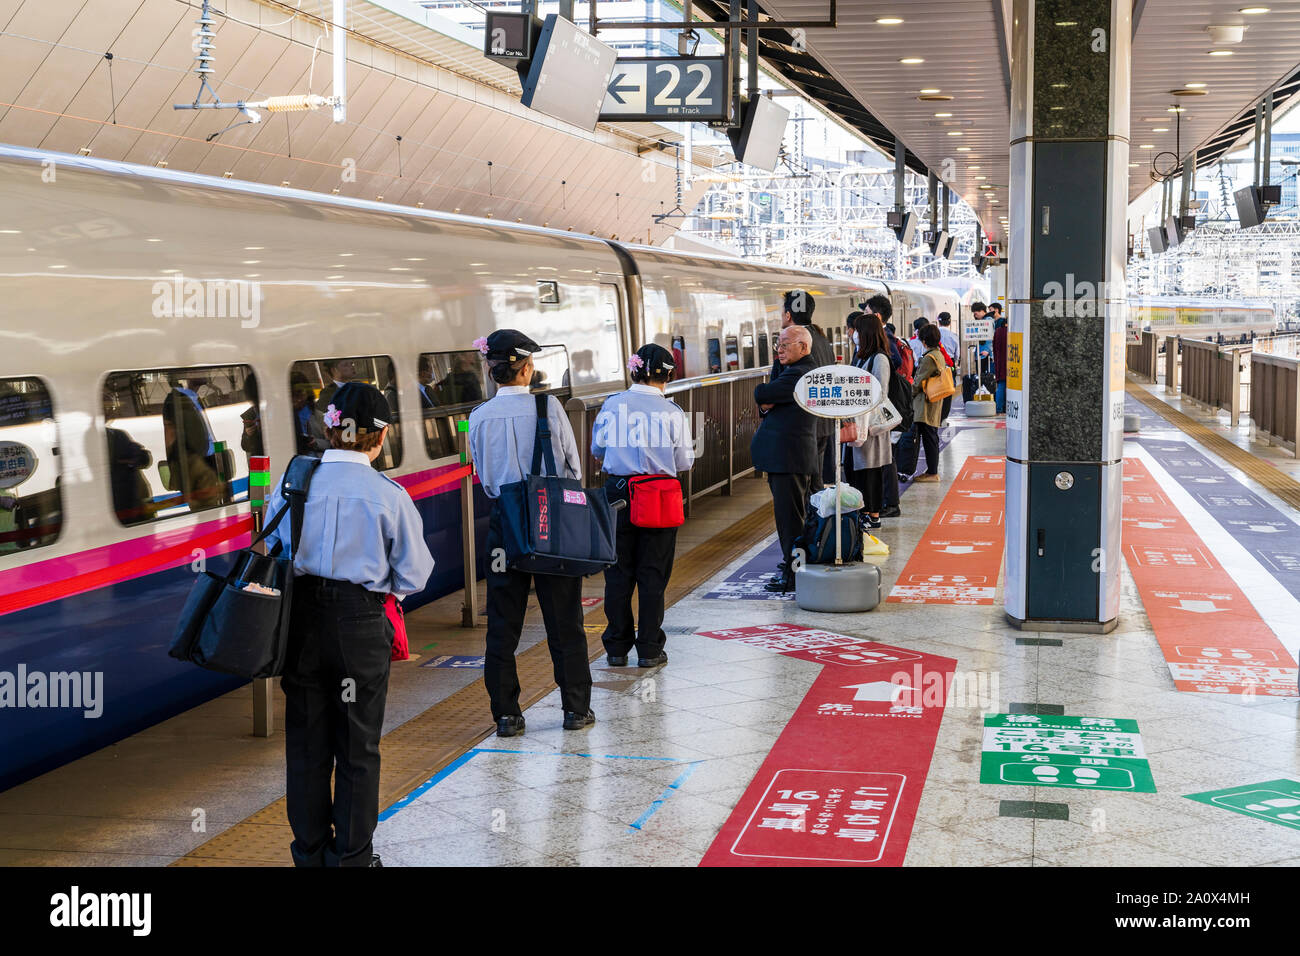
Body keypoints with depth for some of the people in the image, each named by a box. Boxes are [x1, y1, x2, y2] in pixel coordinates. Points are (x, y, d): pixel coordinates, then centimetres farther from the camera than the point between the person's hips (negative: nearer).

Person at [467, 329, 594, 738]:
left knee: (502, 623, 8)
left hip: (503, 521, 2)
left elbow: (484, 477, 7)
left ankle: (506, 714, 9)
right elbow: (573, 466, -1)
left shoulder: (479, 417, -3)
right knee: (564, 620, 8)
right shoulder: (549, 407, -9)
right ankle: (575, 707, 15)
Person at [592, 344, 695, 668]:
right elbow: (684, 461, -4)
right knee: (652, 574, 8)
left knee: (618, 572, 10)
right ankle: (649, 650, 11)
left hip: (618, 492, 2)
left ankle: (617, 649, 16)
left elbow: (597, 450, 7)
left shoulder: (612, 406, -4)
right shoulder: (670, 411, -9)